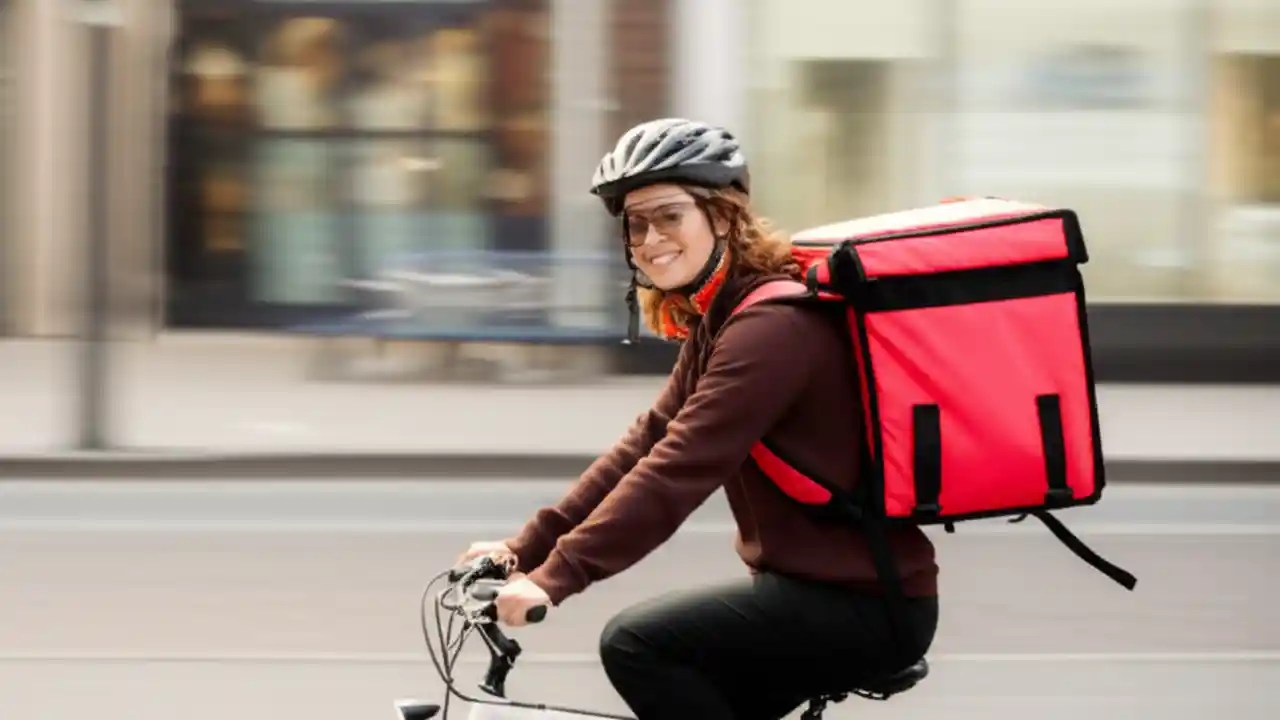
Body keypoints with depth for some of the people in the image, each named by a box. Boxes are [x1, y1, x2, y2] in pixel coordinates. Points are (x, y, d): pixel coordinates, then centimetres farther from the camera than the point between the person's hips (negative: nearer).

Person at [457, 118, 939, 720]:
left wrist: (556, 575, -28)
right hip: (816, 585, 10)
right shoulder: (715, 321, 13)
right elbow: (646, 444, 8)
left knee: (638, 644, -18)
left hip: (867, 603, -10)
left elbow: (677, 471, -26)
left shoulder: (772, 325, -19)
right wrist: (525, 549, -1)